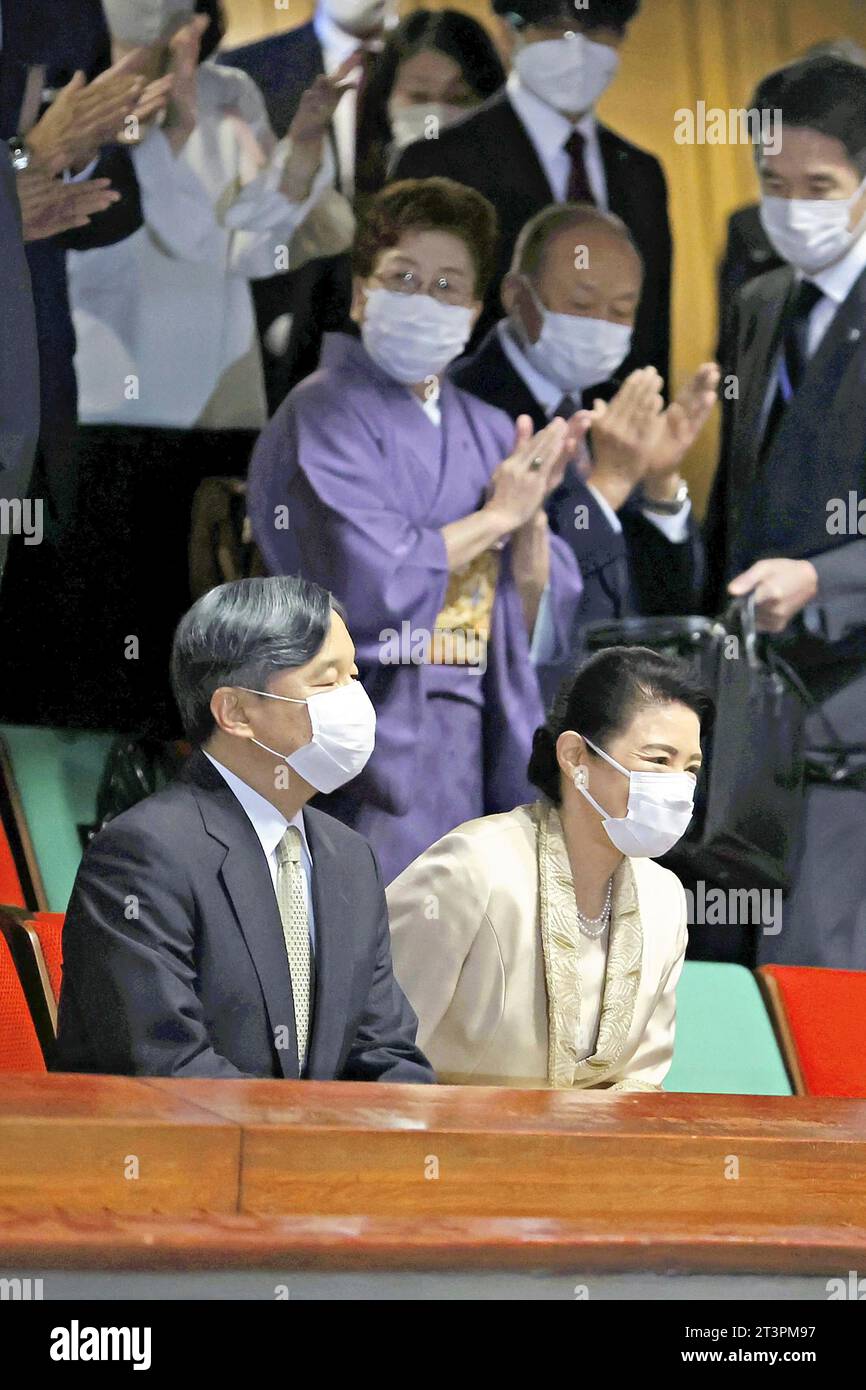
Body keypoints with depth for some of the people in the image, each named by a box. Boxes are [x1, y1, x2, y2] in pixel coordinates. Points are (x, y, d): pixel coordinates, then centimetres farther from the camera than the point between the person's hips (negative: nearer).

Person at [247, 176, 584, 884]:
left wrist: (532, 514, -4)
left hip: (478, 752, 7)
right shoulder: (327, 414, -4)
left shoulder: (486, 431, 15)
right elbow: (371, 586, -20)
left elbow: (540, 632, 13)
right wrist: (498, 514, -7)